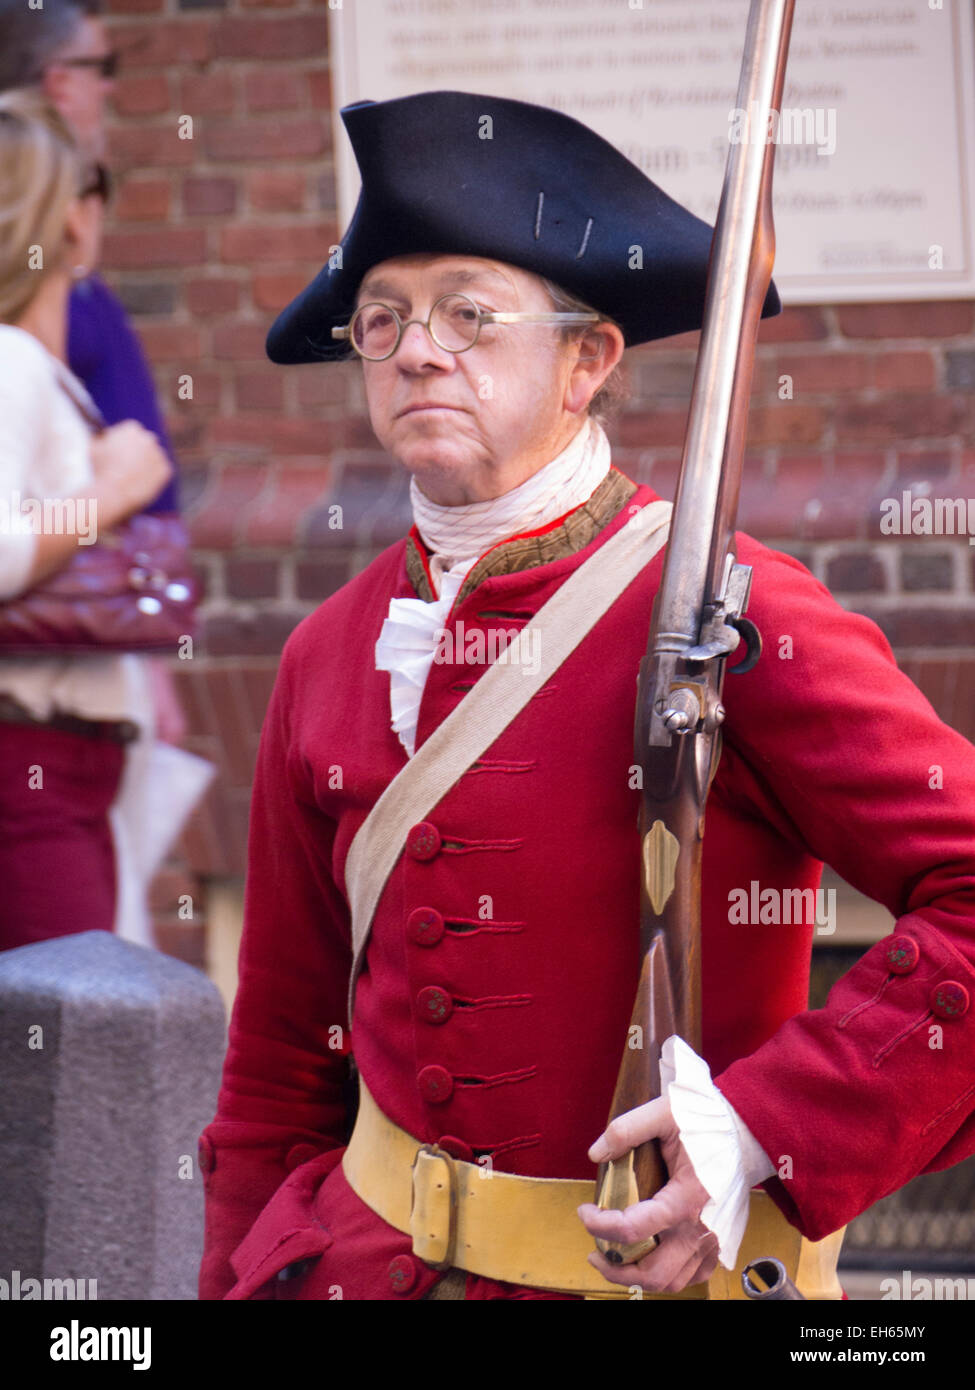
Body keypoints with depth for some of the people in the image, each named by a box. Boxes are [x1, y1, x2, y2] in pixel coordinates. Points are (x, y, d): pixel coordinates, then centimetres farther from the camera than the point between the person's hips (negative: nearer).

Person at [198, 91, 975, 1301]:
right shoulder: (331, 656, 4)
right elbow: (282, 1049, 12)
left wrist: (770, 1132, -23)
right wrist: (237, 1280, 12)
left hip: (659, 1264, -4)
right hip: (367, 1249, 4)